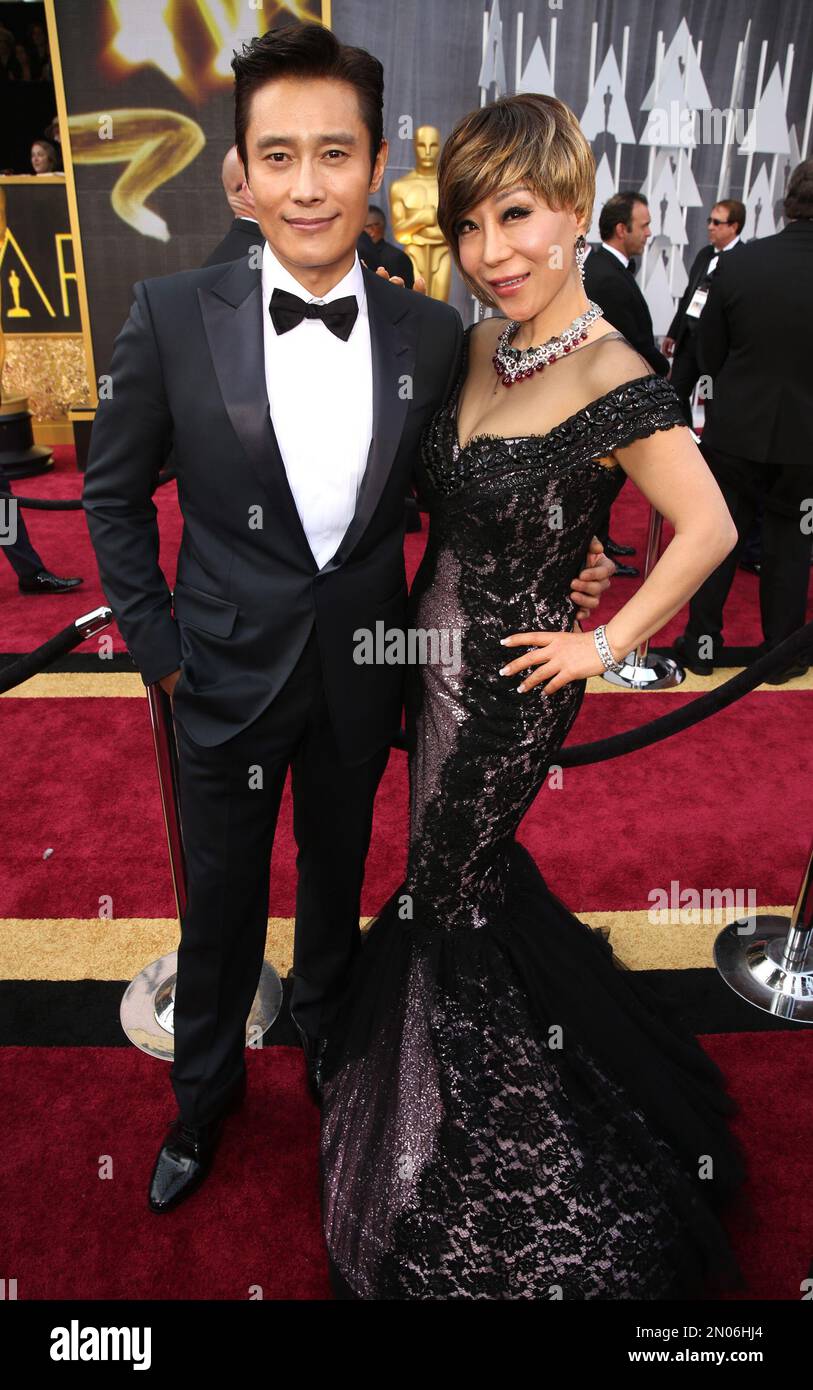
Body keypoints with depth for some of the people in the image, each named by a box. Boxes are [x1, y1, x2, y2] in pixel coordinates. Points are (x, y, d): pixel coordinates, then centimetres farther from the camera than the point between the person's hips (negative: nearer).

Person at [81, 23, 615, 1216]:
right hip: (229, 673, -1)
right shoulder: (174, 319, -11)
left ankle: (326, 1040, 55)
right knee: (222, 897, 17)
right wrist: (157, 644, -3)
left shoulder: (433, 335, -6)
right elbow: (115, 493, -1)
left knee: (339, 877, 23)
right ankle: (205, 1092, 46)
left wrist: (553, 569, -6)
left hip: (363, 676, 2)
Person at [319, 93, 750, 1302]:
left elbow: (710, 530, -15)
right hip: (435, 652, 7)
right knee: (457, 867, 23)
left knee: (449, 896, 12)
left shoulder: (617, 384, -21)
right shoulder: (476, 347, 1)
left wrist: (607, 643, -13)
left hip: (509, 682, -7)